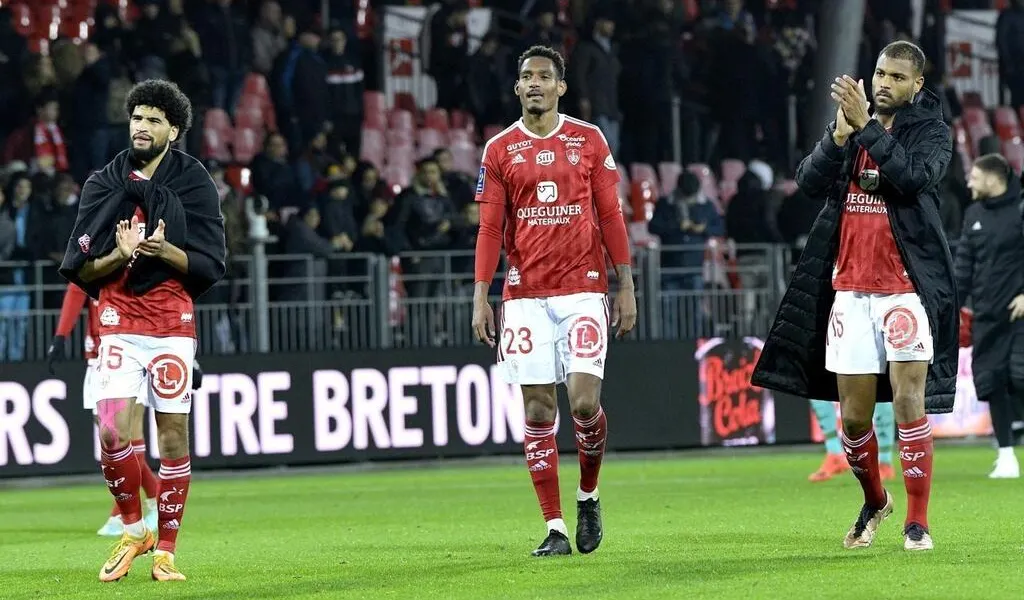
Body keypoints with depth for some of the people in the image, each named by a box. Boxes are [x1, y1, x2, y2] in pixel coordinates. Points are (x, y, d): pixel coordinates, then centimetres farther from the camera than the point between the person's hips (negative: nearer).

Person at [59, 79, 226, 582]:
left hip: (173, 322, -1)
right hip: (118, 319, 1)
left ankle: (165, 550, 8)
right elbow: (80, 270, 5)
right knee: (112, 432, -12)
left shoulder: (195, 183, 2)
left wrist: (167, 252, -18)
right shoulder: (103, 184, 6)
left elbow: (210, 267, -1)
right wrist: (119, 256, -14)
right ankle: (133, 531, 9)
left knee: (173, 435, -2)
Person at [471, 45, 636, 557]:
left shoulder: (589, 140, 5)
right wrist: (480, 298, -1)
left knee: (584, 400, -12)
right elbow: (489, 229, 6)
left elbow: (610, 216, 6)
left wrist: (625, 286, 2)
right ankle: (555, 529, 3)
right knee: (537, 409, -2)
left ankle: (588, 495, 16)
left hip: (583, 289, -1)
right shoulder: (499, 150, 6)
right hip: (525, 294, 1)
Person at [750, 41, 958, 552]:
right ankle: (874, 502, 29)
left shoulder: (930, 131, -1)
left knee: (909, 402, -11)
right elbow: (809, 183, -1)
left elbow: (912, 177, -21)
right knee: (854, 414, 6)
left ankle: (917, 521, -4)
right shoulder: (850, 123, 11)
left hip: (906, 286, -4)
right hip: (850, 287, 4)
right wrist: (840, 133, -15)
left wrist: (865, 126, -23)